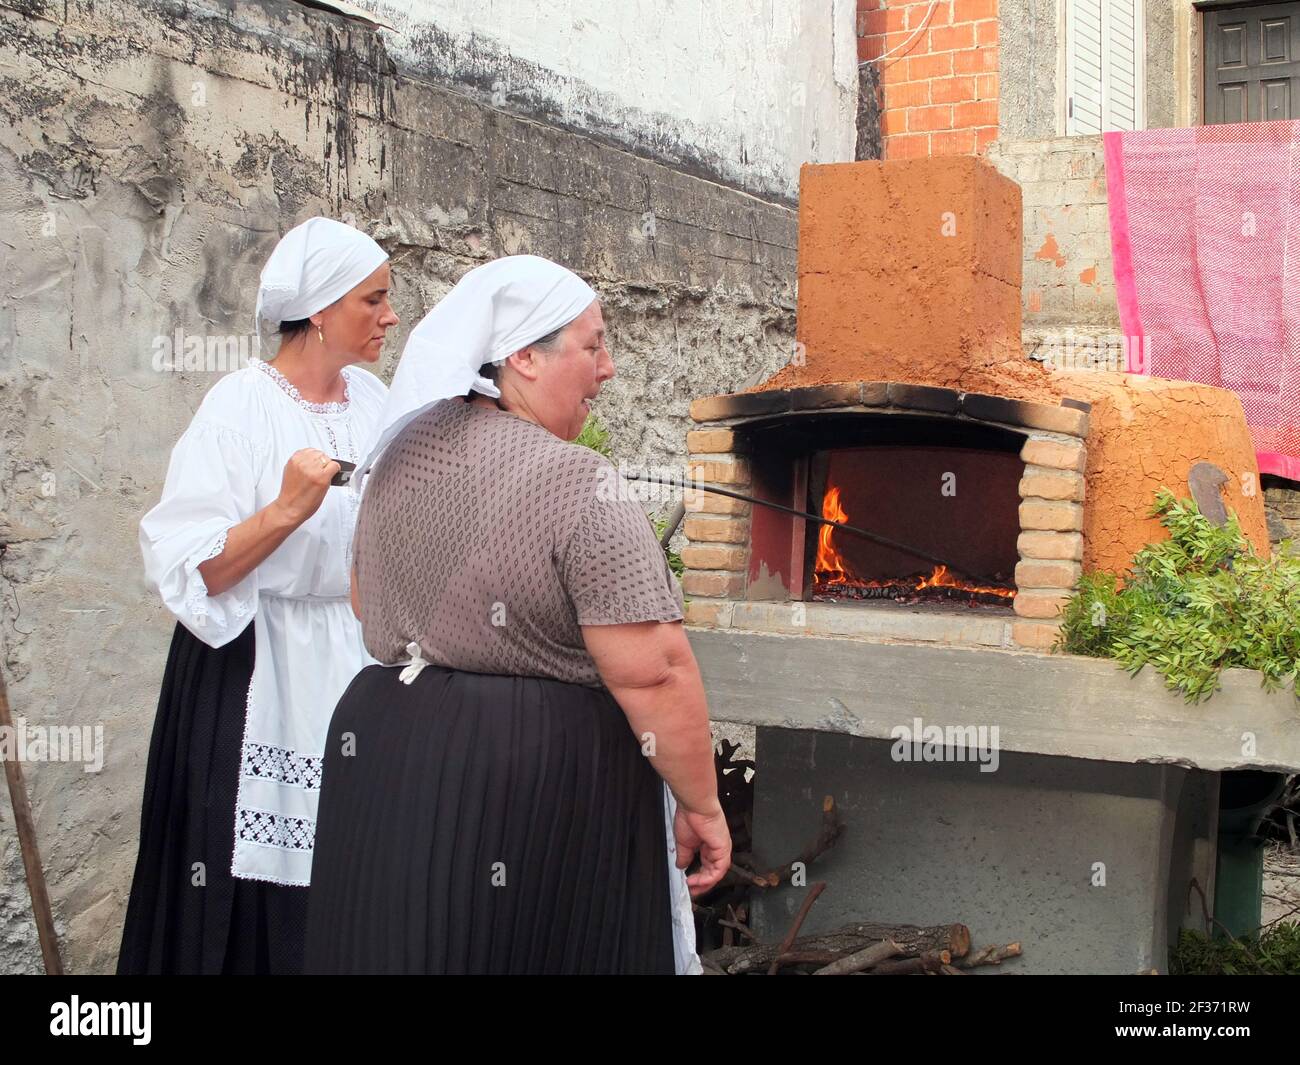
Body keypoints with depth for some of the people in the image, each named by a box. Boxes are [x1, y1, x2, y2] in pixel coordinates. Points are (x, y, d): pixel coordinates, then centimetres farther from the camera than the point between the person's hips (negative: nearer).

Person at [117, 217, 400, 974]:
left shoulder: (372, 398, 5)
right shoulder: (240, 409, -12)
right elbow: (191, 572, -17)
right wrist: (284, 512, -27)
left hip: (358, 659, 5)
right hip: (261, 669, -5)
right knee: (263, 871, 0)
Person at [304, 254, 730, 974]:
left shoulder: (399, 454, 6)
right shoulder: (577, 485, -17)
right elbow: (652, 672, -20)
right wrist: (702, 804, -11)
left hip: (384, 756, 7)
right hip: (541, 783, -7)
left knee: (408, 946, 17)